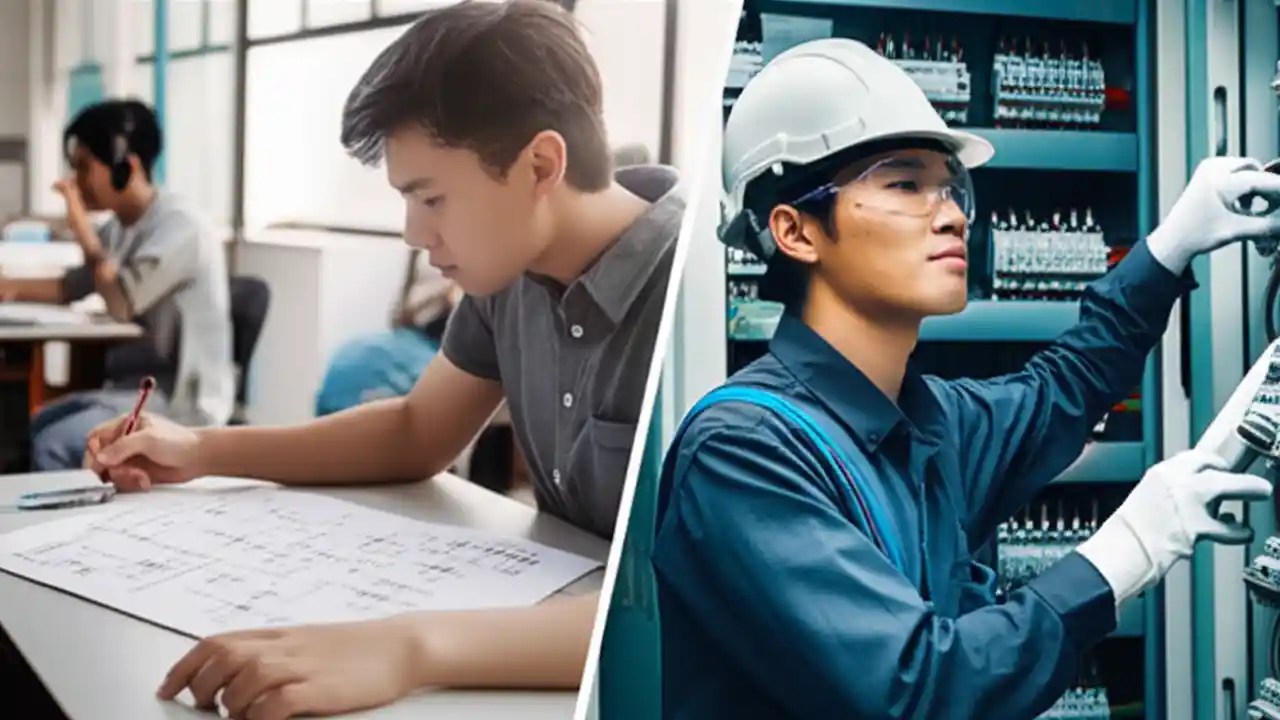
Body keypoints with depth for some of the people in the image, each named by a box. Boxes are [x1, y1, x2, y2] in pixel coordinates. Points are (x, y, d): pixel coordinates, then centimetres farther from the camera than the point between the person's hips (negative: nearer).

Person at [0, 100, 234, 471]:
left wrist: (82, 226, -16)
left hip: (180, 398, -9)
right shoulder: (121, 227, 11)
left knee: (53, 444, -22)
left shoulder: (179, 226, -16)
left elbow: (121, 304, -23)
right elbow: (71, 287, 22)